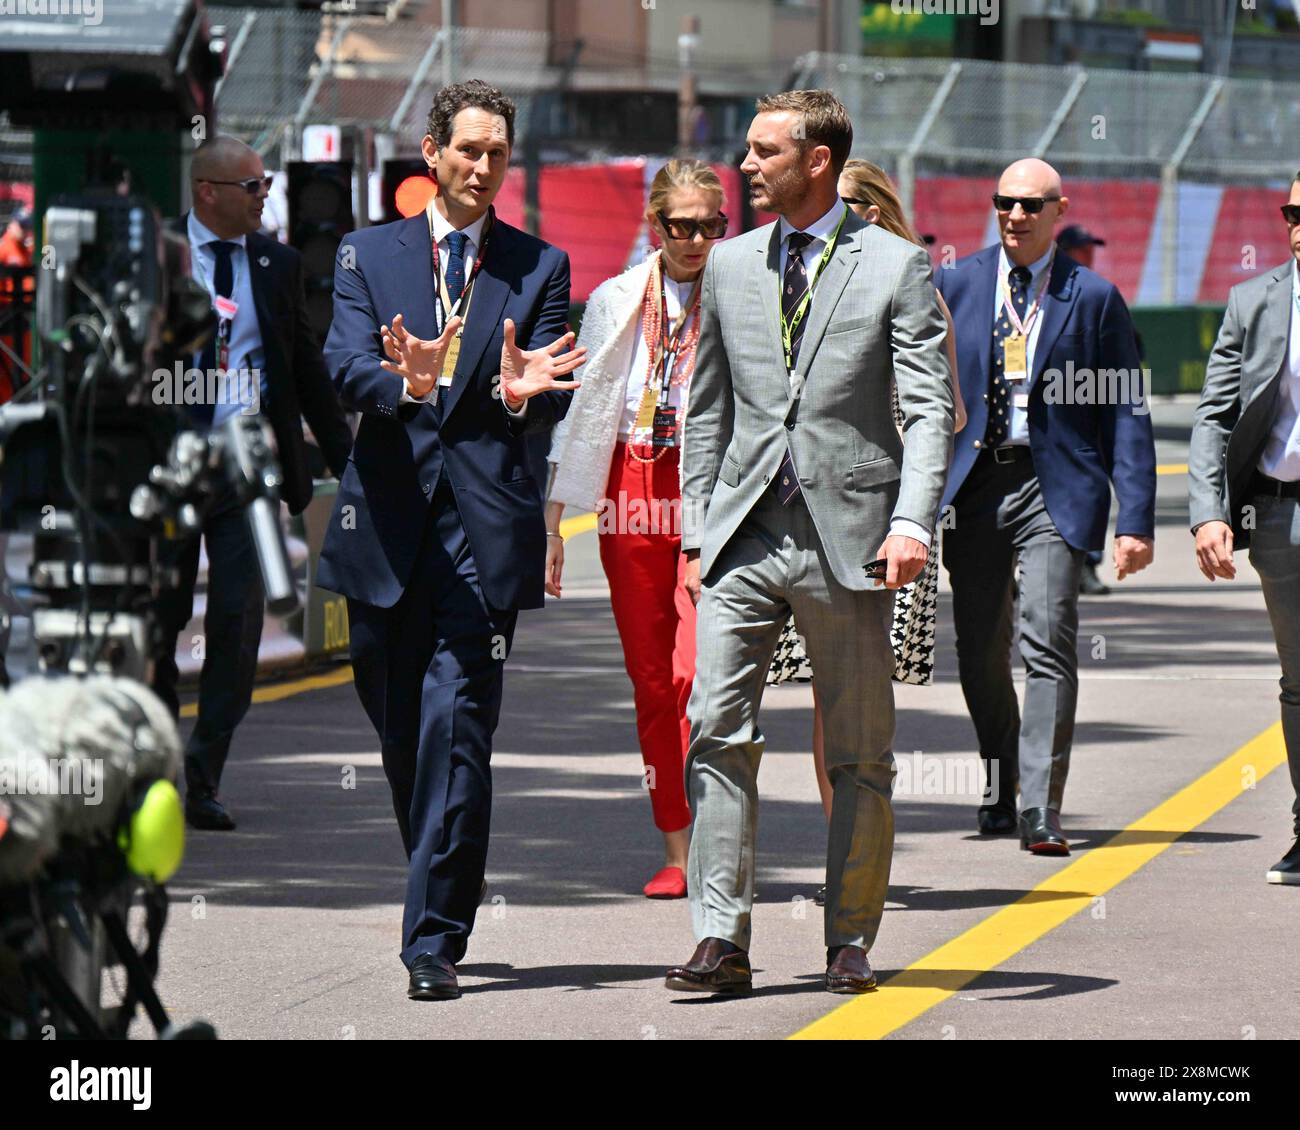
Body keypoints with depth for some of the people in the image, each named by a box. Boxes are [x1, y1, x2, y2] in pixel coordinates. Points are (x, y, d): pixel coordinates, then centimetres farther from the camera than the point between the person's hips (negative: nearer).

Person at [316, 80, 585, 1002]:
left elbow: (556, 402, 1)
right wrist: (407, 382, -27)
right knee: (402, 735, 11)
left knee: (456, 726, -13)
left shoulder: (540, 267, 9)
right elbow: (345, 364, -5)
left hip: (486, 522, -2)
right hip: (388, 518, 2)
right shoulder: (368, 255, 11)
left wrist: (523, 393, -24)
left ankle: (436, 939, -14)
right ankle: (445, 895, 31)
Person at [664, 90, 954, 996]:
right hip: (746, 537, 3)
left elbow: (931, 409, -4)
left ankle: (850, 944, 13)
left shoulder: (896, 267, 0)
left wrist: (911, 522, -17)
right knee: (718, 733, -8)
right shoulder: (730, 266, 13)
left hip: (847, 538, -3)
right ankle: (722, 942, -8)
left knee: (859, 754, 4)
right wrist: (699, 530, 10)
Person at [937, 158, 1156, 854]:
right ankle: (1000, 790, 28)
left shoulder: (1094, 298, 3)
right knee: (979, 653, 7)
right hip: (972, 488, 3)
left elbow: (1125, 414, 3)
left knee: (1048, 647, -13)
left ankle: (1040, 812, -14)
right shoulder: (954, 286, 9)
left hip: (1055, 489, -3)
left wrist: (1136, 519, -3)